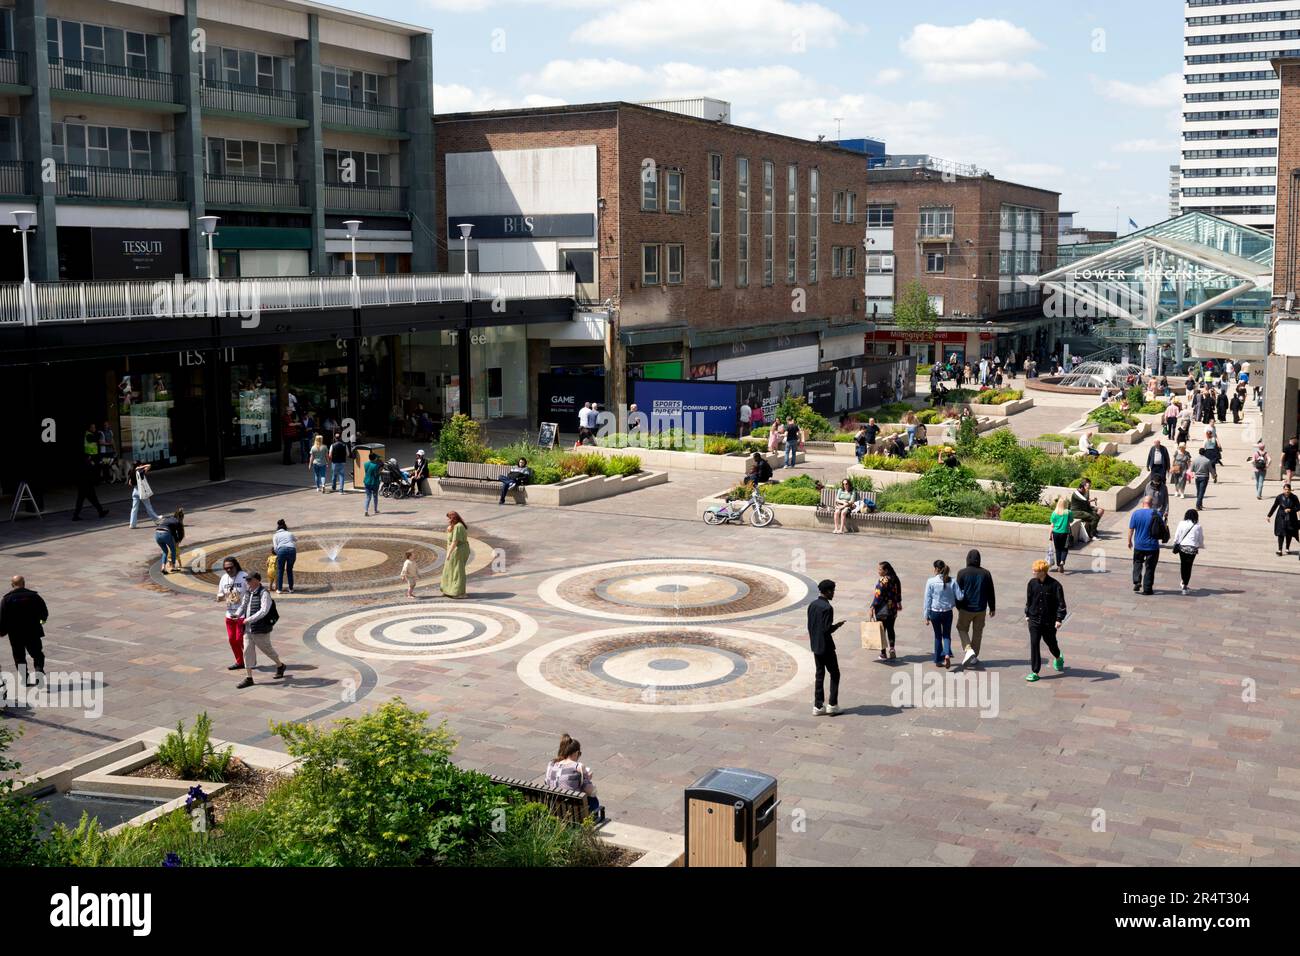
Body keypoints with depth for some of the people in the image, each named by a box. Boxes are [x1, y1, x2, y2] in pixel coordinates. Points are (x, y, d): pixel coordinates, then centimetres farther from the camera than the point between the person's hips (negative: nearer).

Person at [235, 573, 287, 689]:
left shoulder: (264, 594, -16)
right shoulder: (247, 593, 8)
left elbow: (263, 611, -24)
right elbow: (243, 606, 19)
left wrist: (249, 620, -26)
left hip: (260, 630, -7)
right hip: (248, 629, 7)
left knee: (267, 649, 8)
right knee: (247, 651, 4)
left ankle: (280, 666, 33)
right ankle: (248, 678, 9)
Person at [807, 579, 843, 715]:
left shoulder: (812, 605, 5)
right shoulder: (827, 607, -19)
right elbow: (827, 629, -22)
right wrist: (838, 625, -5)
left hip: (815, 646, 8)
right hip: (826, 646, -8)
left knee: (819, 674, 12)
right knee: (835, 674, 6)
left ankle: (818, 706, 13)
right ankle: (832, 705, 7)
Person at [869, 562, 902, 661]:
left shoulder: (882, 580, -19)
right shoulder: (894, 579, 4)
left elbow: (878, 595, -22)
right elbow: (898, 592, 16)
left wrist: (872, 608, -21)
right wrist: (899, 603, 30)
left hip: (882, 610, -7)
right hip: (893, 609, 7)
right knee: (890, 629, 17)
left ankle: (883, 654, 9)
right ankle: (892, 650, 15)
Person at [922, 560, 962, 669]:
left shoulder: (931, 582, -11)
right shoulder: (952, 582, -8)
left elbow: (928, 599, -8)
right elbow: (959, 597, -10)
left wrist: (926, 616, -2)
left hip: (935, 612, -1)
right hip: (948, 612, 1)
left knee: (938, 636, 16)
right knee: (947, 635, 14)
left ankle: (938, 660, 21)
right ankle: (947, 654, -11)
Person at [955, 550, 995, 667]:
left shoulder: (962, 573, -10)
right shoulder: (986, 573, -3)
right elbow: (991, 593, 4)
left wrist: (958, 607, 9)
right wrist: (992, 608, 14)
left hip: (966, 608, -2)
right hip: (981, 609, 2)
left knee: (962, 629, 13)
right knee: (977, 632, 15)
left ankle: (968, 650, -9)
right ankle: (974, 656, 19)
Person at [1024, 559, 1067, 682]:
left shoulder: (1054, 585, -14)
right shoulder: (1032, 583, -3)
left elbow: (1061, 603, -10)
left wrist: (1059, 618, -15)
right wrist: (1027, 614, 13)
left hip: (1049, 621, -2)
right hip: (1034, 620, 2)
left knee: (1050, 642, 15)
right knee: (1034, 644, -4)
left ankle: (1058, 658, 49)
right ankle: (1035, 672, 2)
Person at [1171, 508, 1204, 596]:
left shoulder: (1181, 524, -3)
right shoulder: (1198, 527, -3)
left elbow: (1177, 536, 0)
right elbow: (1201, 539, 6)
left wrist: (1175, 546, 12)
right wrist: (1201, 546, 25)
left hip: (1182, 547, 1)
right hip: (1193, 548, -1)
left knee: (1183, 565, 18)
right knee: (1189, 567, 4)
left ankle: (1184, 582, 29)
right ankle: (1185, 586, 1)